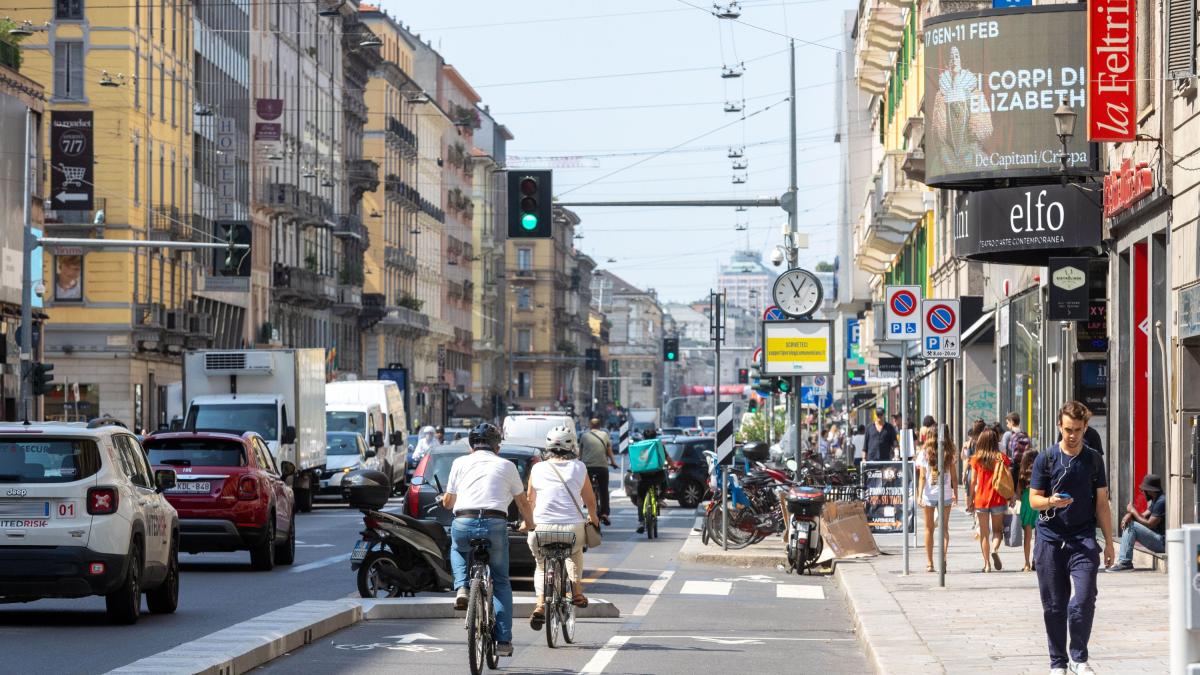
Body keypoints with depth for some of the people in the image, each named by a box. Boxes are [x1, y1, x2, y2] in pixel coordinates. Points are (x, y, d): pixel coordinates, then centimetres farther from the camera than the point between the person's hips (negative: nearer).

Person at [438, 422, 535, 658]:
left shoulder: (461, 462, 17)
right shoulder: (506, 465, 17)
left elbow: (448, 502, 20)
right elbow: (523, 503, 24)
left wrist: (443, 501, 45)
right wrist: (529, 525, 42)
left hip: (463, 524, 0)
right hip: (495, 525, 0)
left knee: (458, 551, 37)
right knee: (501, 583, 16)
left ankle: (461, 588, 11)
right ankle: (503, 641, 8)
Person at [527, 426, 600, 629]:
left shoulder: (537, 469, 7)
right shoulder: (579, 468, 6)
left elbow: (530, 499, 20)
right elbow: (589, 498, 17)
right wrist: (593, 517, 37)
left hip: (542, 527, 0)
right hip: (573, 527, 0)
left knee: (541, 566, 21)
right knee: (575, 552, 34)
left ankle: (540, 604, 0)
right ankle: (577, 592, 24)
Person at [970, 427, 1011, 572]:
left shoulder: (976, 459, -3)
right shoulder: (1001, 458, -4)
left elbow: (973, 482, 0)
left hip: (981, 499, 0)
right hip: (998, 499, 0)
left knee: (984, 533, 9)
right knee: (997, 529, 13)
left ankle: (987, 563, 5)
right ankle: (995, 549, -16)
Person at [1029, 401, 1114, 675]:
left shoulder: (1093, 459, 7)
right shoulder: (1046, 458, 2)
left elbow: (1102, 503, 11)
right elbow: (1034, 499, 3)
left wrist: (1109, 543, 9)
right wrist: (1051, 502, -20)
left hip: (1083, 538, 0)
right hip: (1050, 539, 0)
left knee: (1084, 600, -14)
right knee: (1054, 606, 3)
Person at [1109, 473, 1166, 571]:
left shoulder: (1161, 502, -17)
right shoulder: (1155, 501, 16)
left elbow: (1149, 524, -18)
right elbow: (1143, 516, 14)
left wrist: (1133, 511, -7)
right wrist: (1130, 514, -8)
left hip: (1162, 542, -11)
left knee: (1132, 526, -17)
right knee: (1128, 524, 9)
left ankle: (1125, 562, -18)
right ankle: (1122, 560, -2)